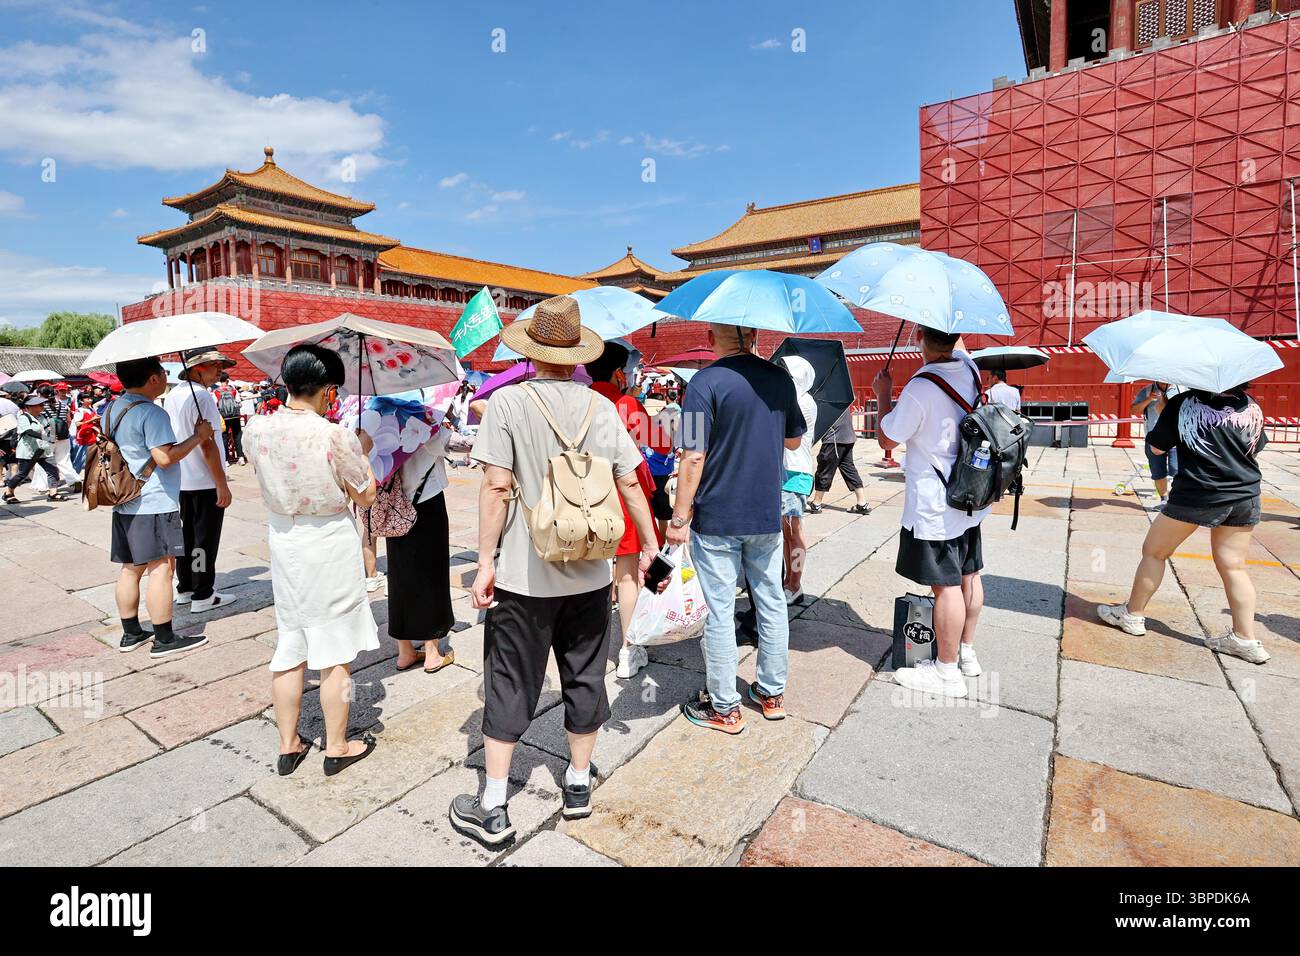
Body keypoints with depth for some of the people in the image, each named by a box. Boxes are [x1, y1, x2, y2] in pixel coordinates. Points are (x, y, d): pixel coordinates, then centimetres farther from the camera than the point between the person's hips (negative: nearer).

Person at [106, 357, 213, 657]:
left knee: (131, 568, 14)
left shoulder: (112, 410, 13)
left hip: (124, 503, 9)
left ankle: (131, 633, 24)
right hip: (155, 504, -9)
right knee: (161, 568, -4)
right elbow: (165, 457, -22)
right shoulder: (152, 413, -17)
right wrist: (199, 436, -13)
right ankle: (164, 640, 0)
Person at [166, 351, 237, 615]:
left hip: (181, 481, 9)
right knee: (205, 539, 0)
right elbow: (208, 444, -21)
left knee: (186, 534, 16)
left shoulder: (173, 395, 10)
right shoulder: (201, 396, -17)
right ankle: (202, 596, 6)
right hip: (205, 482, -9)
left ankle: (184, 589, 26)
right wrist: (222, 484, -18)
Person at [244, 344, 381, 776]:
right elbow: (366, 495, -9)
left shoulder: (257, 428, -4)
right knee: (335, 652, 9)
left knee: (289, 647, 18)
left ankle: (289, 746, 31)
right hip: (330, 543, -5)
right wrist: (363, 452, 5)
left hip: (283, 540, 5)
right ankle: (336, 748, 24)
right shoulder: (335, 435, -20)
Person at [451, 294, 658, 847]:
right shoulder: (601, 407, 1)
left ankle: (492, 810, 21)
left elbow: (497, 487, -13)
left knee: (510, 686, 10)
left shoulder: (507, 402, -9)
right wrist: (650, 542, 14)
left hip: (523, 575, -3)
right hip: (589, 573, 3)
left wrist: (485, 562, -6)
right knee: (585, 679, 17)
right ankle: (578, 784, 34)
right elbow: (630, 482, 1)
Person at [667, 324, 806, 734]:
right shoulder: (780, 378, 4)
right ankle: (772, 692, 30)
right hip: (767, 515, 6)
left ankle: (724, 707, 17)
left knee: (720, 611, 5)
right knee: (772, 603, 16)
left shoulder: (706, 382, -14)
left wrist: (679, 518, -12)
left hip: (716, 519, -5)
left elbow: (694, 459, -18)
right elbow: (793, 441, 16)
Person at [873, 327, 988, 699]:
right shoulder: (969, 366, 0)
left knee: (946, 586, 0)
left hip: (934, 507, -9)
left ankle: (947, 672, 12)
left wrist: (883, 395, 0)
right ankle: (966, 652, 34)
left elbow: (886, 439, -12)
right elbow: (956, 349, 26)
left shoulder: (919, 389, -25)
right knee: (969, 575, 18)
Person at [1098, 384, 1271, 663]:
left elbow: (1157, 448, -4)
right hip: (1246, 496, 5)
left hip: (1197, 494, -5)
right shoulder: (1251, 405, 8)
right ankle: (1245, 638, 12)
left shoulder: (1183, 403, -7)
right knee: (1233, 566, 10)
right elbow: (1256, 450, 17)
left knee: (1154, 552, 9)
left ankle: (1133, 615, 16)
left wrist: (1163, 412, 10)